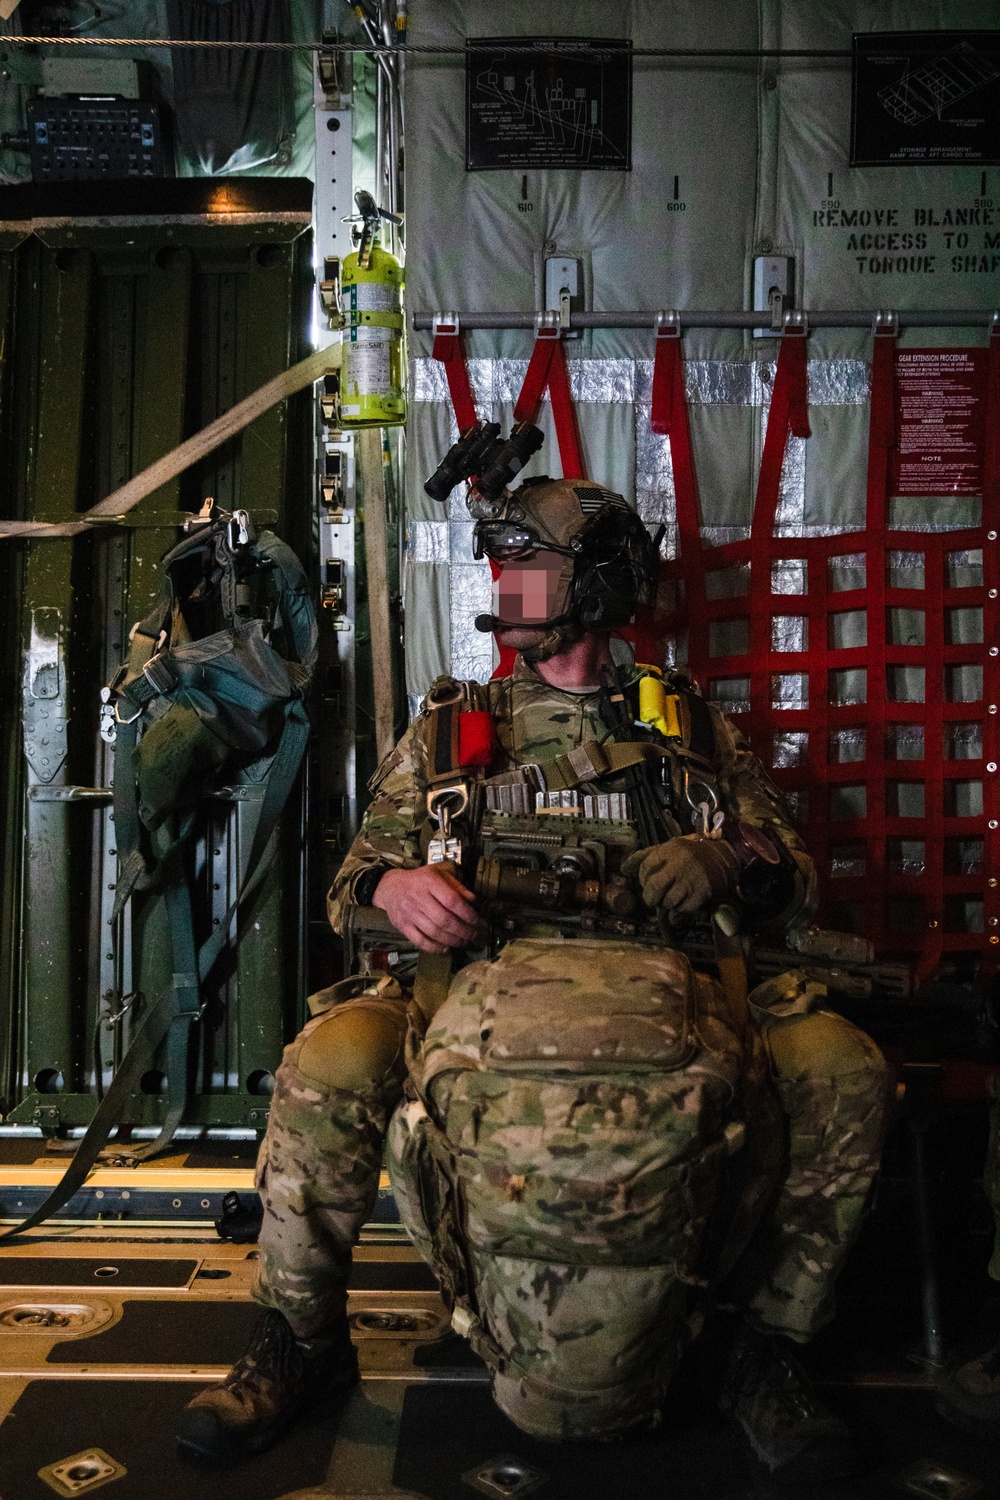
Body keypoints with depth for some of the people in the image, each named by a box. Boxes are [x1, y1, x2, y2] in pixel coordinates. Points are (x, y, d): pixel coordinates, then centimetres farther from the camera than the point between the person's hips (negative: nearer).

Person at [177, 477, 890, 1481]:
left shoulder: (692, 730, 20)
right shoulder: (450, 728, 21)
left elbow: (794, 883, 18)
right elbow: (354, 876, 17)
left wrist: (734, 865, -7)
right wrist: (390, 884, -8)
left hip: (662, 987, 0)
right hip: (484, 979, 0)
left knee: (842, 1068, -26)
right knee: (329, 1065, -29)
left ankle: (769, 1351, -3)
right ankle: (301, 1340, -2)